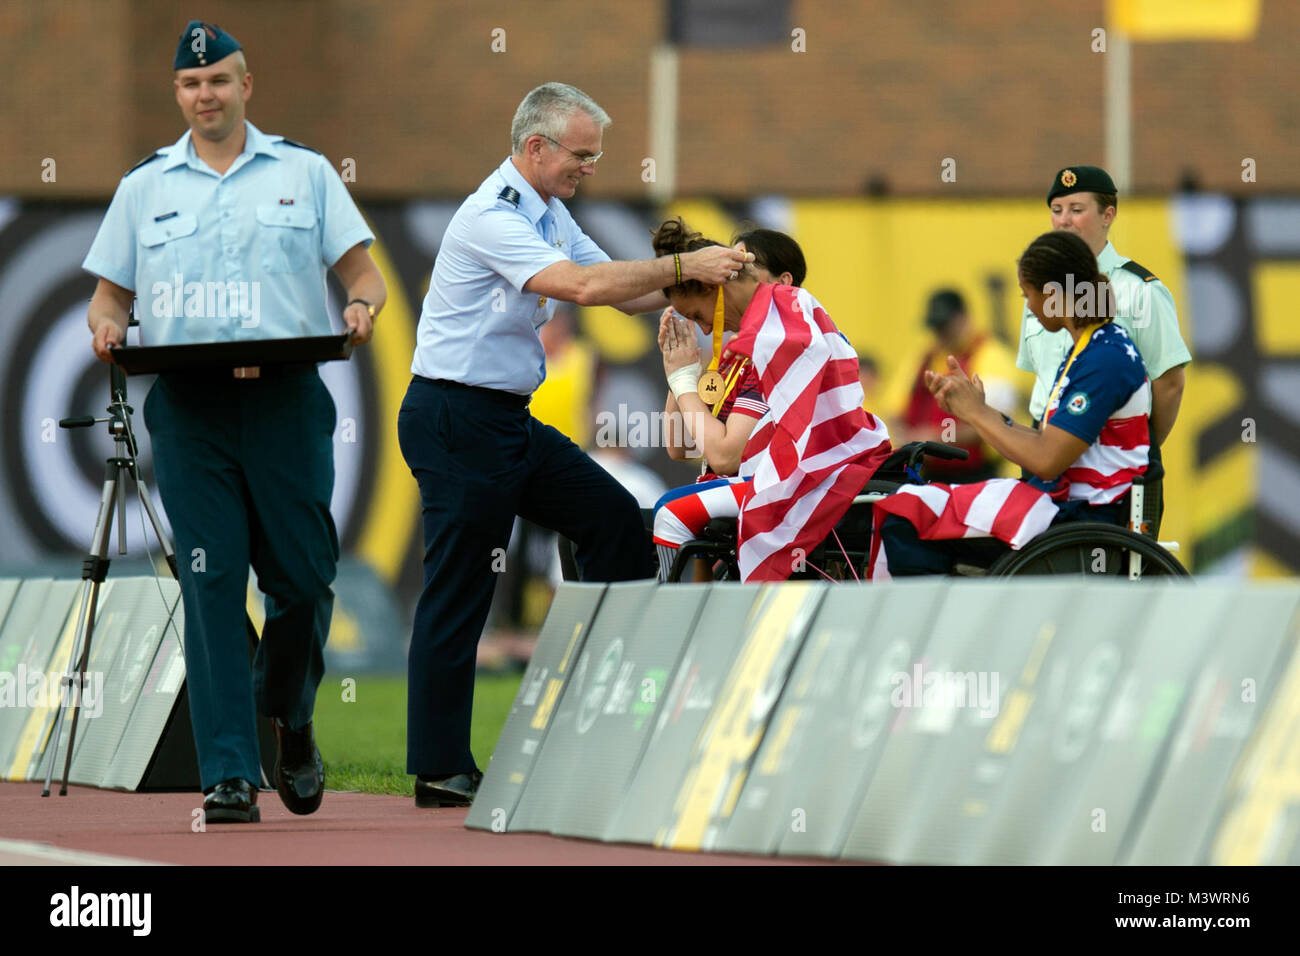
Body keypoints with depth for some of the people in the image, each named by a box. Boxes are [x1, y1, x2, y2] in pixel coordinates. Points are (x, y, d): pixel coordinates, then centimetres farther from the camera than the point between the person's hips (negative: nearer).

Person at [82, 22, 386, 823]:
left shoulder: (304, 172, 11)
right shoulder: (146, 187, 15)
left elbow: (363, 273, 9)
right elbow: (111, 294, 16)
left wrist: (362, 308, -13)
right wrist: (107, 327, -6)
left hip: (286, 400, 0)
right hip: (188, 405, 0)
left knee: (304, 576, 0)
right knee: (211, 584, -6)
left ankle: (291, 719, 29)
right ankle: (229, 775, -8)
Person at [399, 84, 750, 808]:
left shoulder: (550, 213, 13)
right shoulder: (492, 218, -19)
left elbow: (625, 294, 11)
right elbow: (582, 286, -30)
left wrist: (700, 282, -4)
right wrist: (681, 267, -27)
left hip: (510, 419, 10)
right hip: (455, 420, -10)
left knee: (613, 516, 7)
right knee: (459, 589, -6)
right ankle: (439, 771, 0)